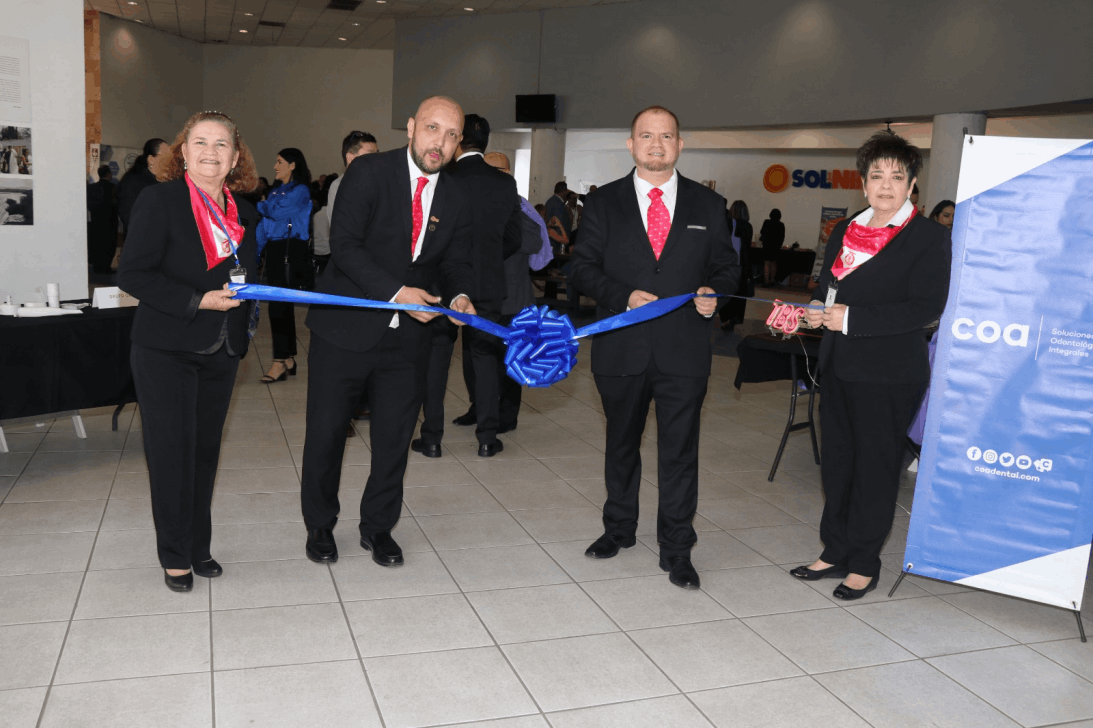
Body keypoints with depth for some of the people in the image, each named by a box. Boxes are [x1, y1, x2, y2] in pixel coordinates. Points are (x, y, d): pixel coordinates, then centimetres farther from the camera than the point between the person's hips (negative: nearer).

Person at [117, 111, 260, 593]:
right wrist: (198, 301, -21)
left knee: (206, 450, 12)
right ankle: (175, 557, 15)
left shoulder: (243, 213, 9)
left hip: (221, 353, 5)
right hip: (166, 351, -5)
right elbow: (132, 274, -14)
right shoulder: (159, 201, -9)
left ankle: (200, 547, 25)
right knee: (172, 452, 0)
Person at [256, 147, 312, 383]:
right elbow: (264, 225, 17)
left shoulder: (300, 190, -6)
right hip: (274, 251, 8)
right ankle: (289, 359, 17)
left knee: (278, 305, -13)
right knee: (283, 305, 10)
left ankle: (280, 362, -11)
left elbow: (278, 211, -18)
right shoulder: (275, 191, 19)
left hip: (291, 252, -8)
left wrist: (261, 206, 3)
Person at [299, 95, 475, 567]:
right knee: (326, 432, 8)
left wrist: (460, 295, -10)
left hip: (407, 337, 4)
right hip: (346, 329, -3)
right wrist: (397, 292, -26)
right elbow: (344, 245, -17)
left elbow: (456, 262, 13)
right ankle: (320, 526, 30)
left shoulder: (456, 200, 5)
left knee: (395, 438, 11)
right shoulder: (368, 171, -10)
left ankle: (378, 527, 31)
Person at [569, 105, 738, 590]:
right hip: (621, 347, 1)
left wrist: (714, 291, -12)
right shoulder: (603, 202, 4)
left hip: (684, 349, -1)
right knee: (621, 443, 17)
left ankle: (676, 549, 15)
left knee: (679, 450, 1)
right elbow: (583, 267, 0)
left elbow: (726, 266, 11)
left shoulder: (709, 205, 6)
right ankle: (619, 528, 37)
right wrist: (623, 296, -16)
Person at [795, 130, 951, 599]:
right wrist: (816, 309, -4)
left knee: (875, 467, 4)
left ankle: (864, 564, 18)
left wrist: (852, 318, -21)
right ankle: (836, 552, 26)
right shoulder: (844, 232, 12)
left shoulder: (929, 238, -8)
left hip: (890, 375, -6)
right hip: (840, 367, 6)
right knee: (837, 461, 12)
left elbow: (926, 307, -17)